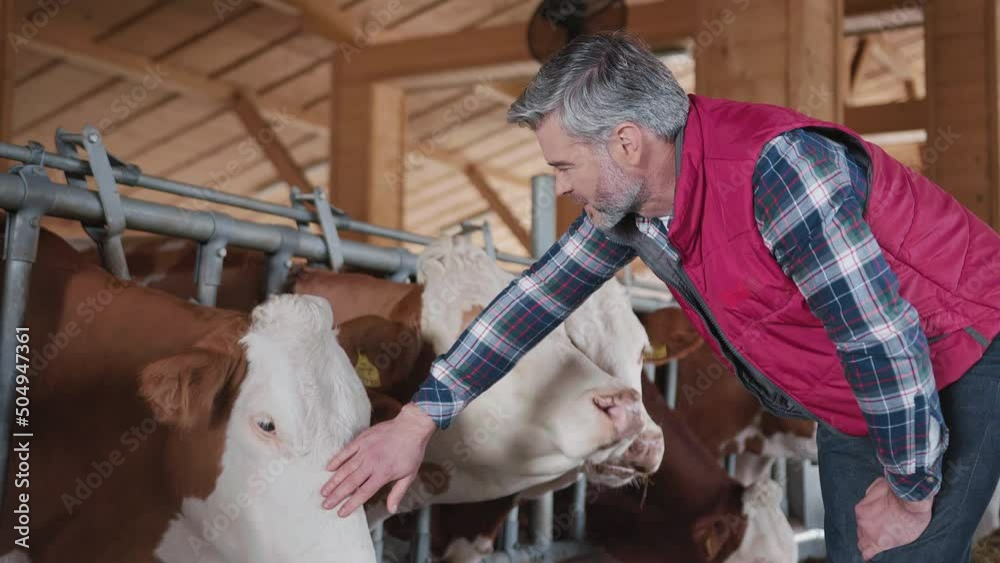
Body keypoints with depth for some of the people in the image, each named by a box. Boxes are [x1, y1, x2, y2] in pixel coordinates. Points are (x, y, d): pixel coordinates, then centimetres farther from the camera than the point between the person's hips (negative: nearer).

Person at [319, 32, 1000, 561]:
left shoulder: (775, 167, -34)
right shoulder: (629, 194, -7)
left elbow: (884, 340, -31)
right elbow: (542, 292, 1)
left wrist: (910, 492, -17)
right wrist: (418, 420, 1)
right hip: (856, 401, 7)